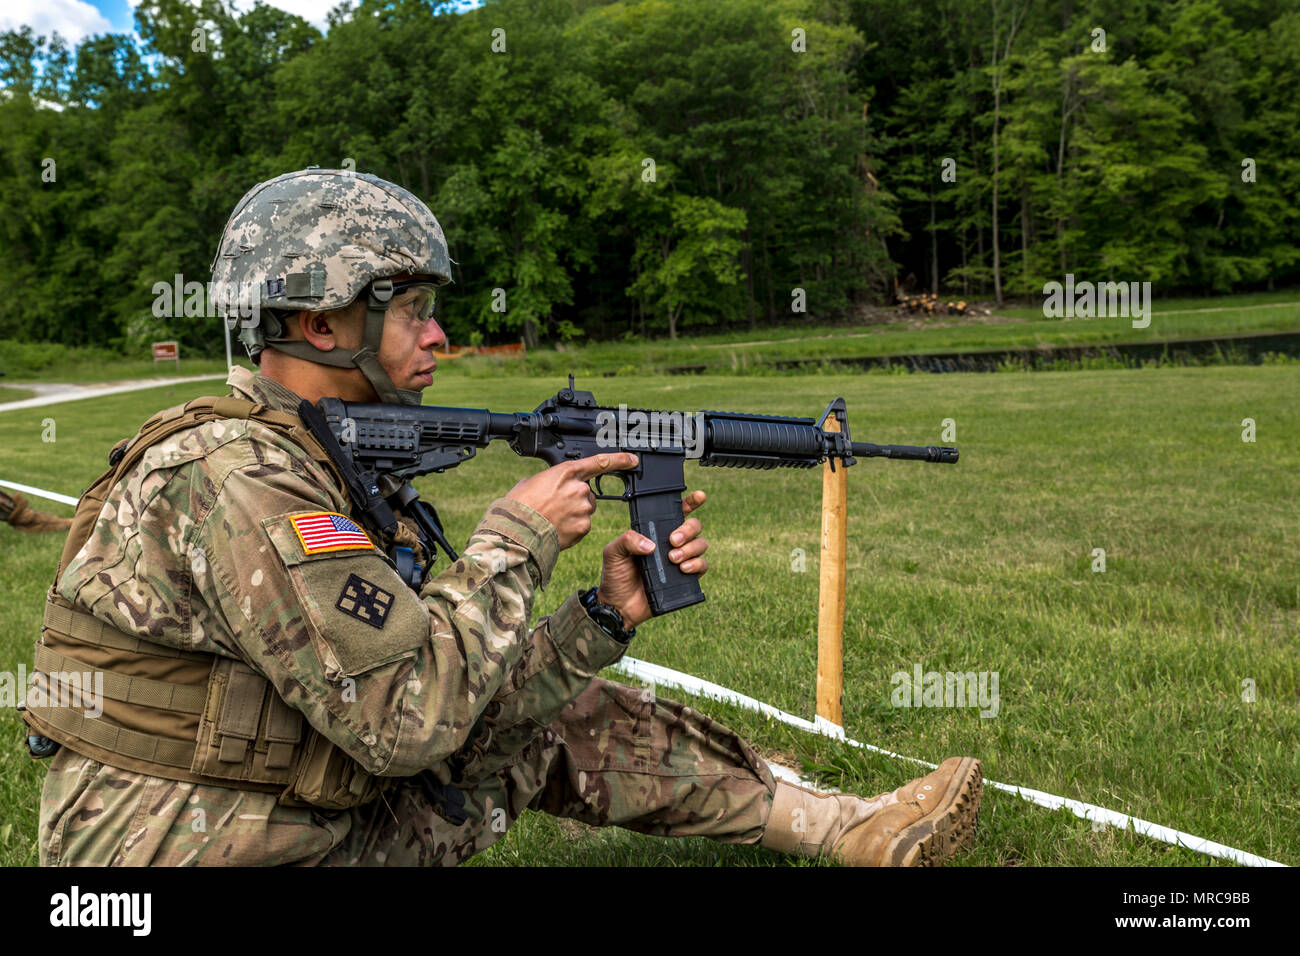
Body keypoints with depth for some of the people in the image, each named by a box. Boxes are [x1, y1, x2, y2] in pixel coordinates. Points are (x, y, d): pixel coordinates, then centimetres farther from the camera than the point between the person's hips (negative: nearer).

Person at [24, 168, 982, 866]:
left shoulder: (340, 465, 5)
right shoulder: (232, 477, -25)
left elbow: (466, 699, 2)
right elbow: (407, 717, -29)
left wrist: (609, 612, -10)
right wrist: (517, 537, -19)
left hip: (322, 815, 7)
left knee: (565, 719, 2)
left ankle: (849, 827, 9)